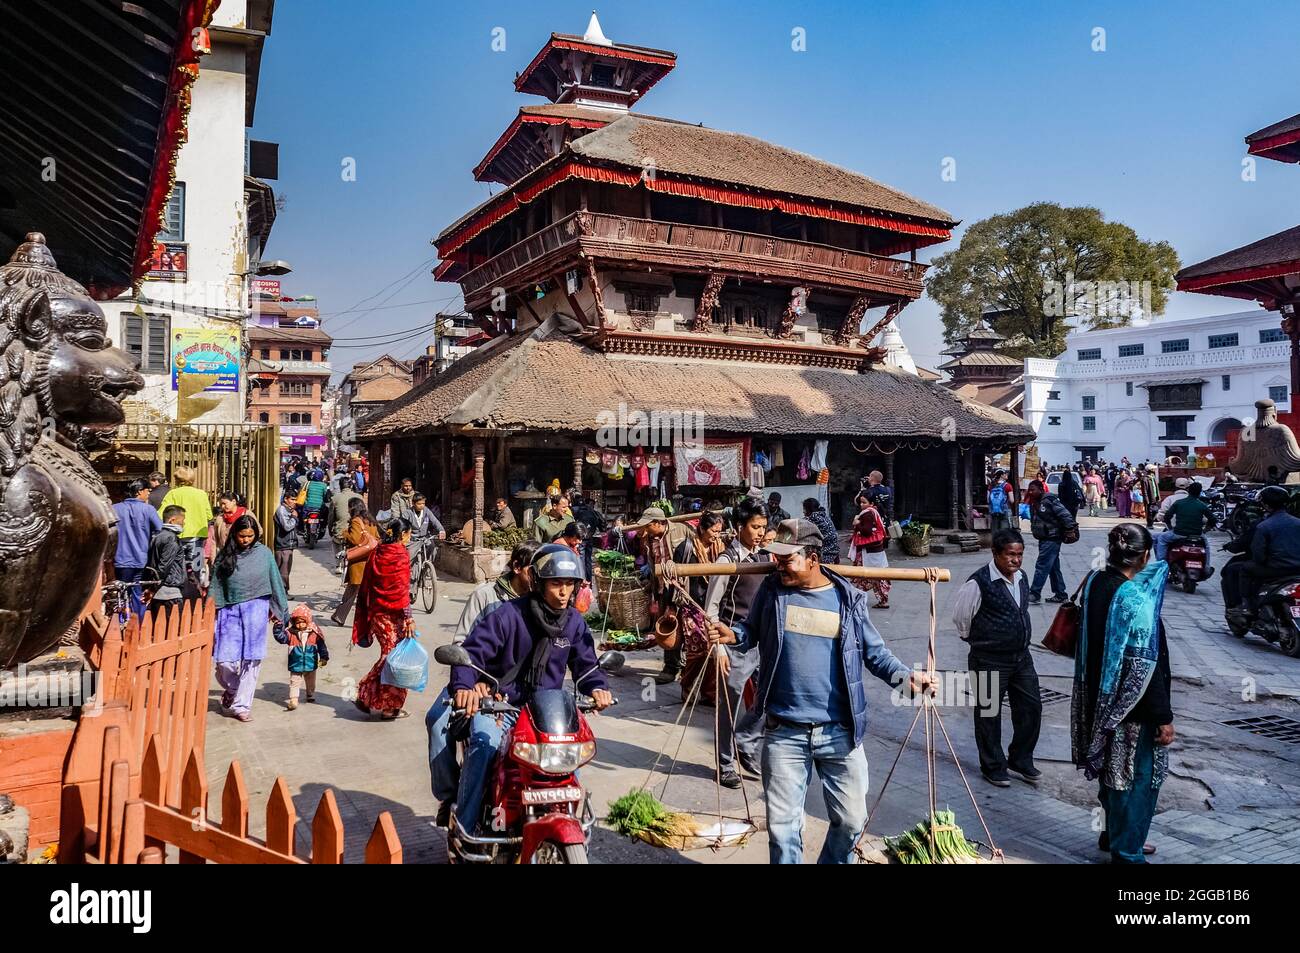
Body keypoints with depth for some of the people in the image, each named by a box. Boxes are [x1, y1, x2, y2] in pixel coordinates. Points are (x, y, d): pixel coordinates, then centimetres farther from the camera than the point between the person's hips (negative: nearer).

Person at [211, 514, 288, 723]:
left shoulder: (264, 553, 1)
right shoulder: (225, 555, 2)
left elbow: (275, 581, 8)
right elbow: (215, 587, 6)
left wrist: (278, 608, 11)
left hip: (256, 608, 0)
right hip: (230, 610, 0)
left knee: (251, 659, 0)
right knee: (225, 661, -3)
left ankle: (241, 705, 10)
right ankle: (231, 689, 30)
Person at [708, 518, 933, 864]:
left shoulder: (848, 598, -4)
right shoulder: (772, 590, -2)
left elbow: (874, 651, 6)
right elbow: (753, 631, 11)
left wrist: (906, 675, -11)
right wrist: (732, 635, -11)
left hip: (840, 732, 0)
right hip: (784, 732, 0)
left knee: (851, 820, 14)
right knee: (783, 825, 8)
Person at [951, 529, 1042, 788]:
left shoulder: (1021, 577, 4)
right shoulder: (979, 582, -20)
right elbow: (960, 616, -9)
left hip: (1022, 656, 7)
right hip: (989, 661, -7)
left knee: (1031, 708, 12)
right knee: (989, 714, 6)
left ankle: (1021, 761, 31)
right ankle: (993, 767, 23)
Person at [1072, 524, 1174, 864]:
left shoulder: (1094, 583, -2)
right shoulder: (1136, 599, -25)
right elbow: (1146, 667, -23)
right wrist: (1164, 717, -14)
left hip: (1101, 702, 8)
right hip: (1131, 708, -8)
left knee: (1114, 770, 24)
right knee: (1137, 778, 8)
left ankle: (1115, 836, 41)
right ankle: (1127, 854, 20)